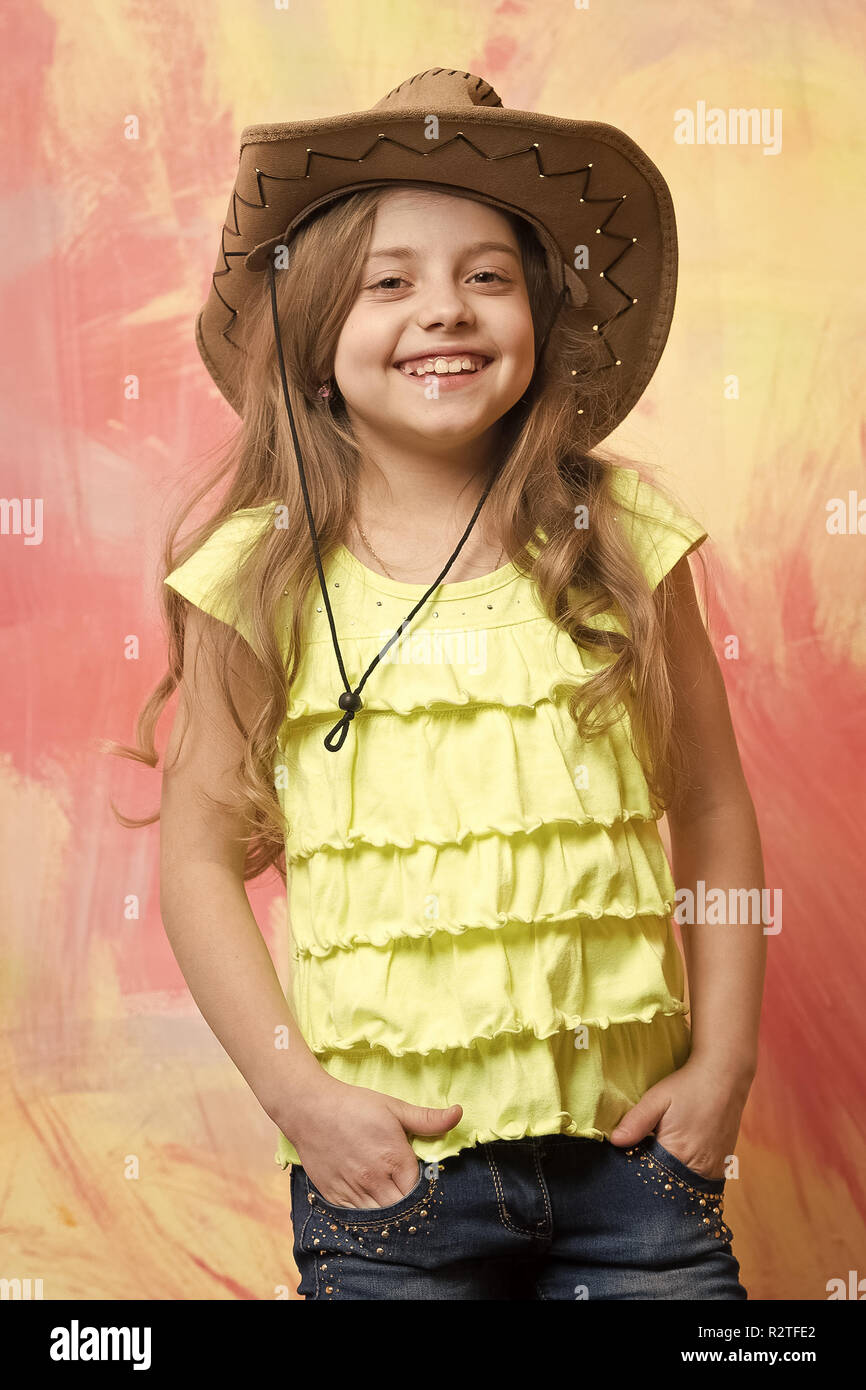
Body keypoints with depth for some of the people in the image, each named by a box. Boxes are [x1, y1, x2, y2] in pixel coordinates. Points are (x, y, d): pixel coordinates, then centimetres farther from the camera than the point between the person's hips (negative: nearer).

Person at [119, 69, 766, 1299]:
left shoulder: (620, 539, 0)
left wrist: (723, 1062, 1)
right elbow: (202, 851, 0)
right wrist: (296, 1090, -7)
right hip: (388, 1155, -1)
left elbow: (713, 809, 5)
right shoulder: (261, 576, -4)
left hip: (629, 1143, 1)